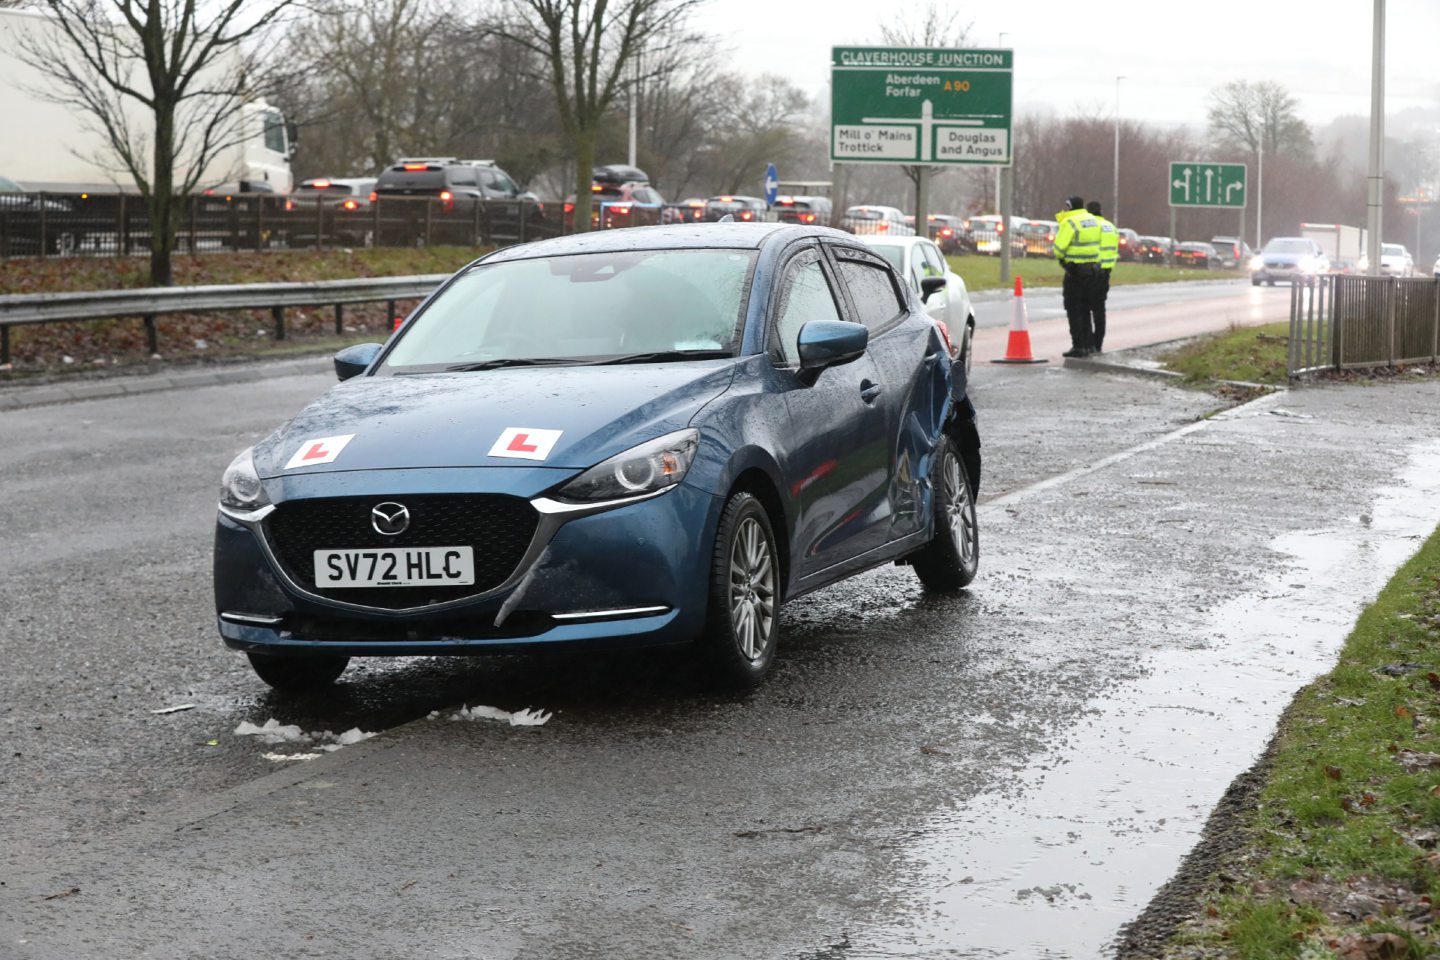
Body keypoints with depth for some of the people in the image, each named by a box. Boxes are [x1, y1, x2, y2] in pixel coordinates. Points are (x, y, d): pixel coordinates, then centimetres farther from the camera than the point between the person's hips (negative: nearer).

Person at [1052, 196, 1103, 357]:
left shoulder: (1069, 222, -14)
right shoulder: (1093, 221, 11)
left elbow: (1059, 248, -17)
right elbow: (1096, 243, 12)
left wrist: (1060, 257, 2)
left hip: (1075, 269, -7)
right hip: (1093, 267, 7)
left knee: (1073, 309, -1)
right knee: (1085, 309, 16)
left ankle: (1078, 346, -5)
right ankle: (1087, 345, 18)